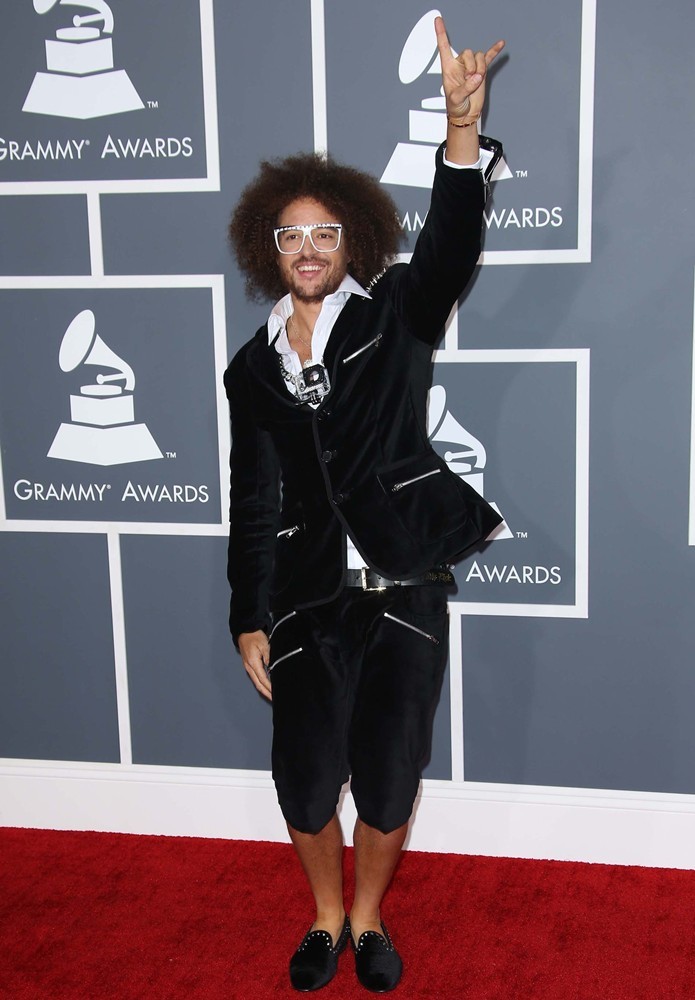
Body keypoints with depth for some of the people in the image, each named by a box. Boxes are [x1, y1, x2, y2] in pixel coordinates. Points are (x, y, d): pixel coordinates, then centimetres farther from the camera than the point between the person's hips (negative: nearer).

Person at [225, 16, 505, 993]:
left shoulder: (392, 317, 0)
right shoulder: (252, 367, 6)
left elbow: (448, 248, -21)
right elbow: (252, 501, 8)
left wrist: (462, 128, -37)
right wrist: (250, 619, 6)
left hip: (405, 594, -1)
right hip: (310, 604, 2)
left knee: (390, 780, 8)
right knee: (306, 777, 5)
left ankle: (370, 918, 34)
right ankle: (326, 918, 34)